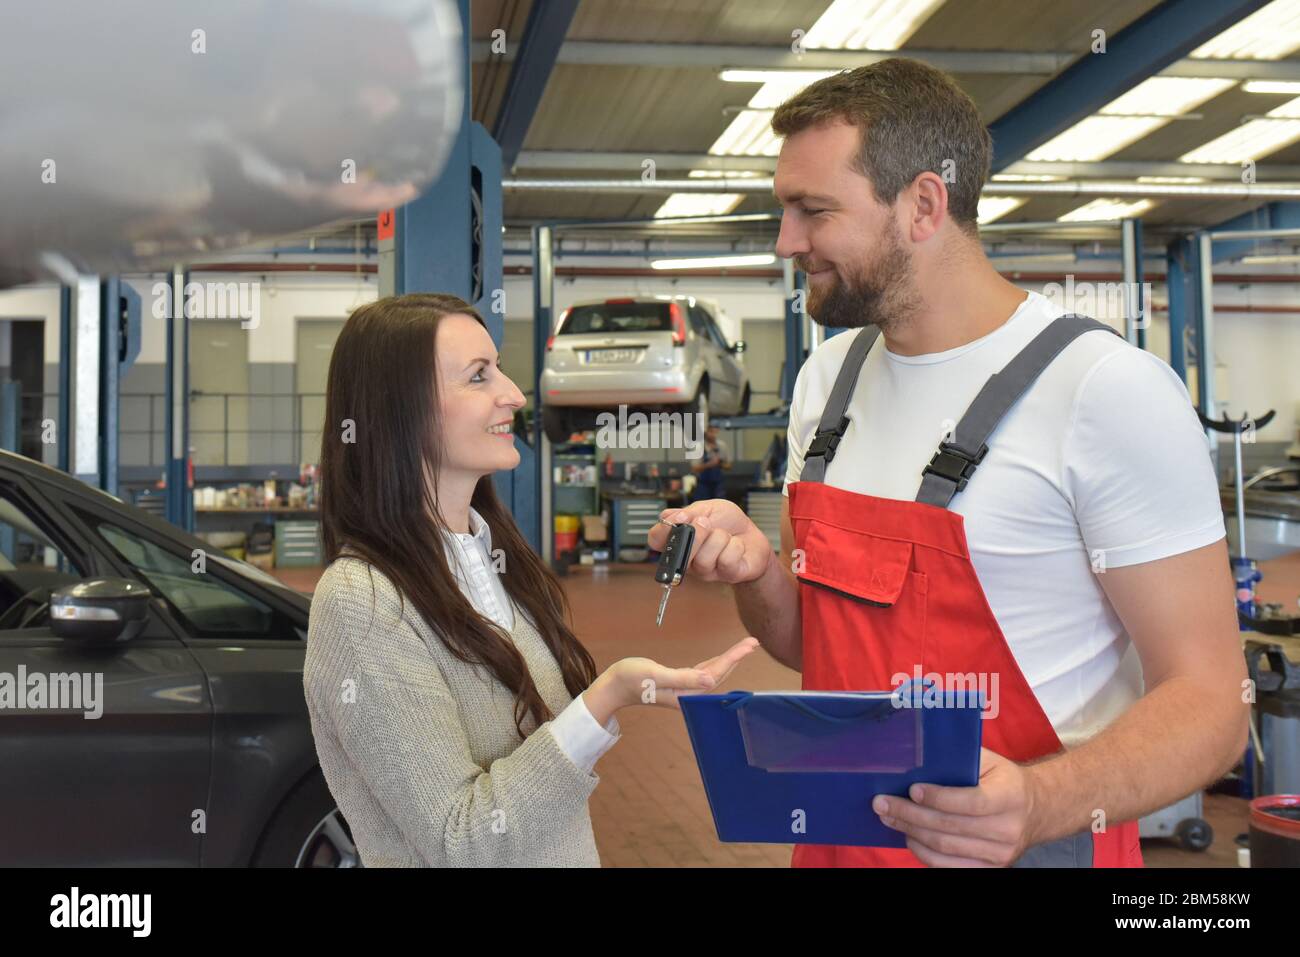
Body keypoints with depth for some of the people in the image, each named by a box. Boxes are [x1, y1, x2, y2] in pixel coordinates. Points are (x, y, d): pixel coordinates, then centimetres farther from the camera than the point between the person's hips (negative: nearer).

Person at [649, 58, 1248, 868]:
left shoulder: (1110, 389, -18)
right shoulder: (829, 375, 2)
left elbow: (1207, 701, -16)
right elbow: (810, 642, 8)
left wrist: (1036, 804, -33)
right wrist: (757, 570, -13)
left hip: (1029, 844, -6)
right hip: (838, 835, 6)